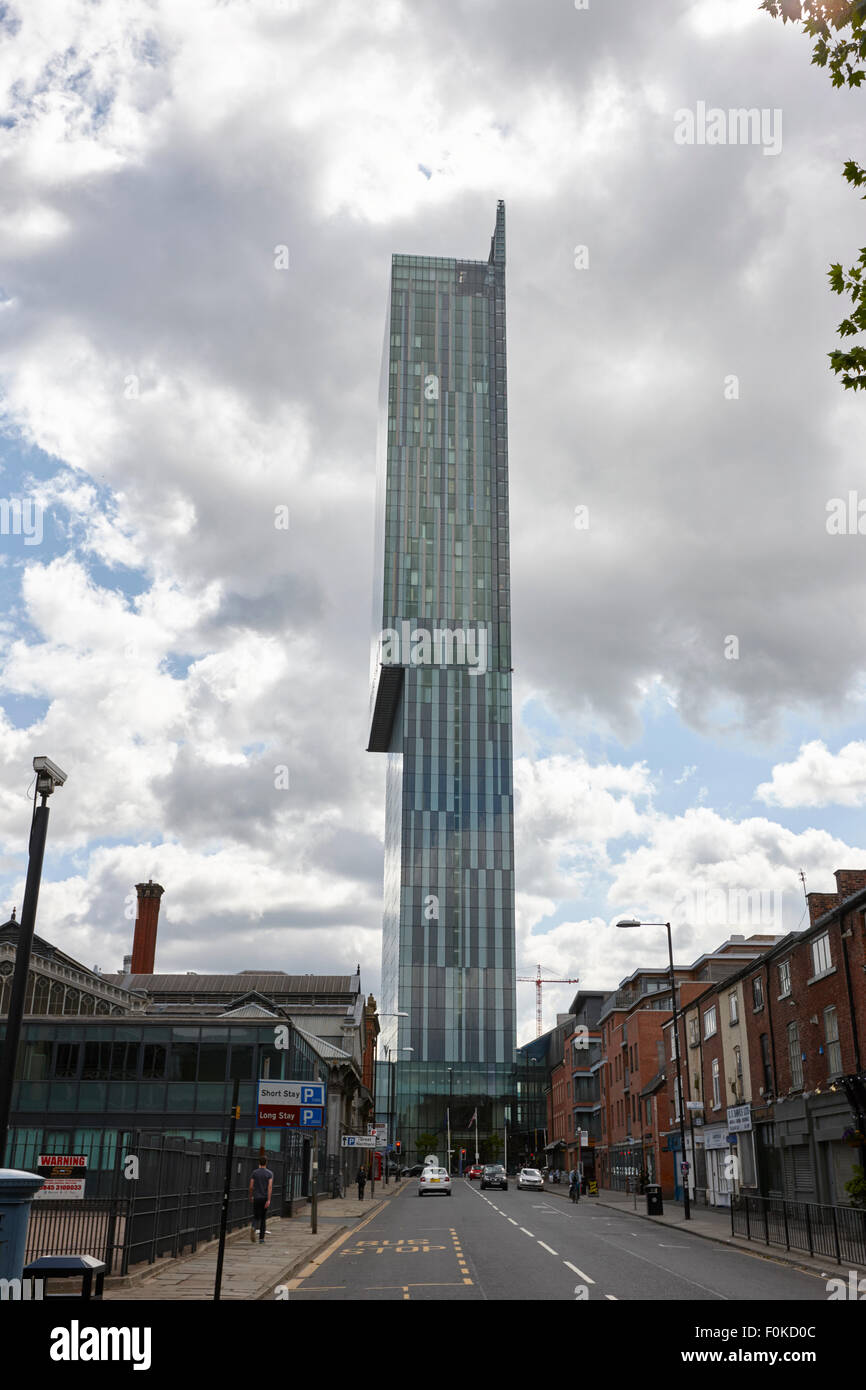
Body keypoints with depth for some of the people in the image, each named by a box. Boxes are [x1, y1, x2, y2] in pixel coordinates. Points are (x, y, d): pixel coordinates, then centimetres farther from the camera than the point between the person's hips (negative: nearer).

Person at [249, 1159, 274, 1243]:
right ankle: (261, 1238, 11)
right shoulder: (269, 1173, -1)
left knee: (256, 1217, 8)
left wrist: (250, 1196, 17)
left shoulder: (255, 1173, 1)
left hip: (257, 1198, 0)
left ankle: (253, 1227, -25)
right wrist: (268, 1200, -16)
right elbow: (270, 1186, -13)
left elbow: (251, 1186, -1)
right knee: (263, 1218, 12)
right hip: (265, 1198, 0)